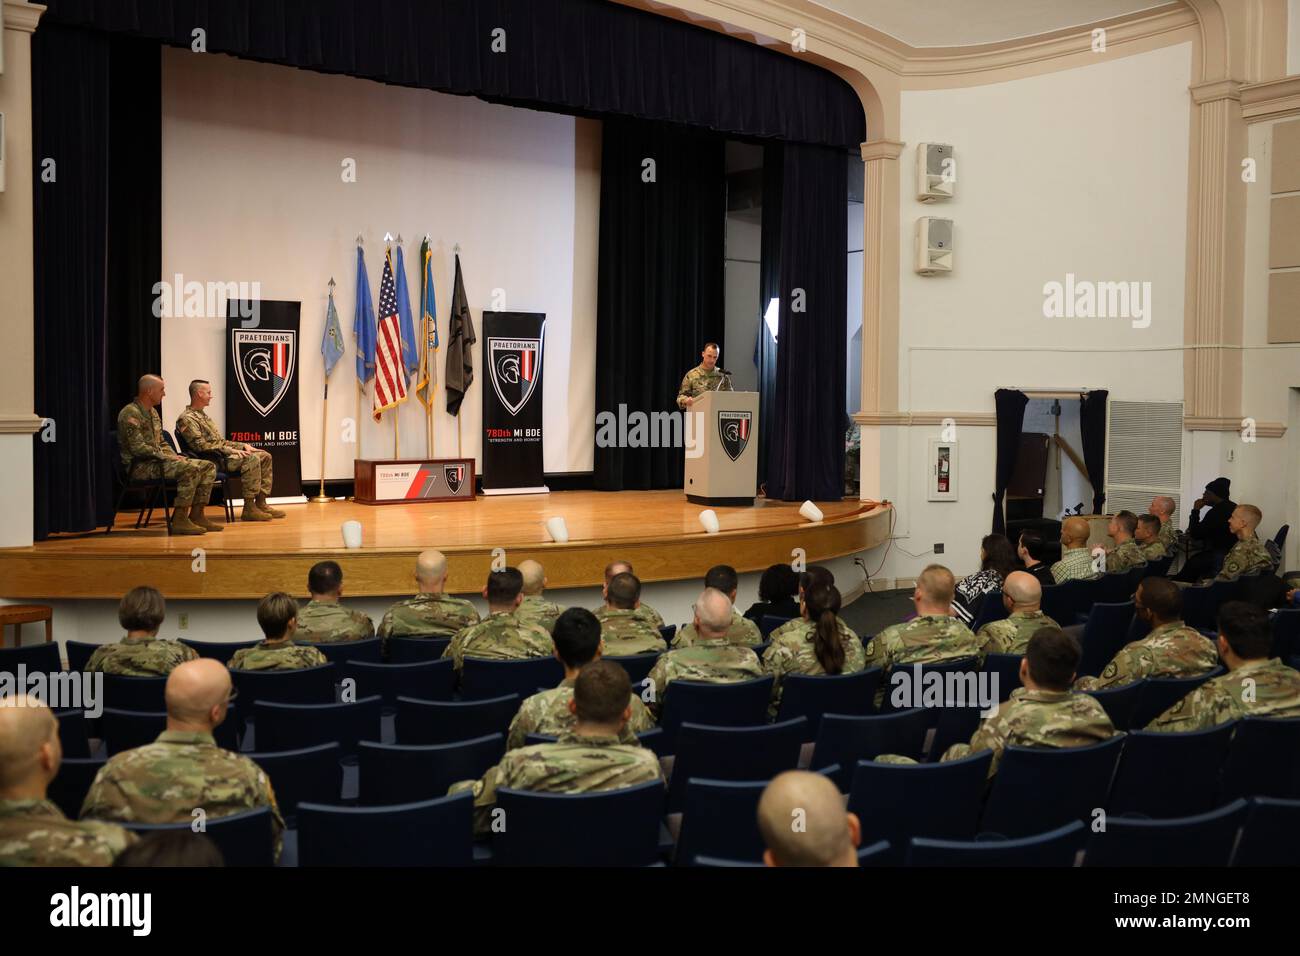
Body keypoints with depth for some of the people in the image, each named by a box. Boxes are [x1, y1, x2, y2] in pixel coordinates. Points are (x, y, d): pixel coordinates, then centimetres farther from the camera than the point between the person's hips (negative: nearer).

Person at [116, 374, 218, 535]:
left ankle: (196, 515, -5)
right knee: (190, 469, -31)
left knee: (208, 466, -1)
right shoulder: (130, 414, -13)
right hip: (140, 466, -10)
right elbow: (138, 448, -21)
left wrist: (175, 457, 4)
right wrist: (167, 458, -18)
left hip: (157, 461, 10)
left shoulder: (153, 412, 18)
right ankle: (178, 520, -26)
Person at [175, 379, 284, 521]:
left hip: (222, 454, 10)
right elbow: (200, 446, -19)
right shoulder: (187, 419, -9)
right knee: (251, 459, -29)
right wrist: (230, 450, -18)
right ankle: (249, 508, -28)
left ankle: (261, 503, -3)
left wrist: (243, 445, 10)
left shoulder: (202, 415, 24)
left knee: (265, 456, 2)